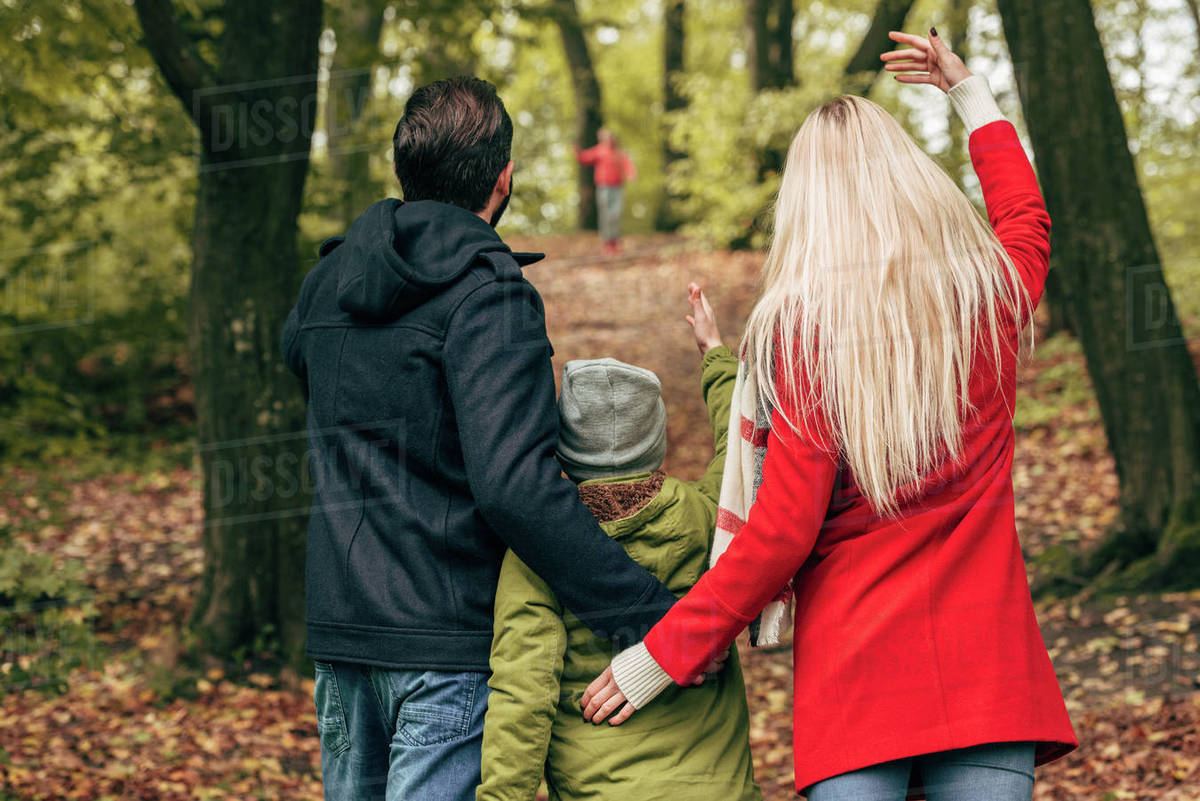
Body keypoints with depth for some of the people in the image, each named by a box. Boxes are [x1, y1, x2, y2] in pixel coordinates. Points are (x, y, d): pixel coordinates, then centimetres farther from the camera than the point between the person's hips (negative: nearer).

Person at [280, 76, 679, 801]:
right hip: (450, 647, -7)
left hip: (339, 632, 7)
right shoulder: (489, 293, -15)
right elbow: (516, 487, -25)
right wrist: (654, 615, -24)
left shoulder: (325, 286, 9)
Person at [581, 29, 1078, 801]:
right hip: (988, 671, 3)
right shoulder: (989, 297, 3)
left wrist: (662, 655, -4)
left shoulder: (802, 330, -8)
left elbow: (783, 529, -12)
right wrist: (971, 92, 40)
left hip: (854, 667, -3)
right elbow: (1026, 215, 30)